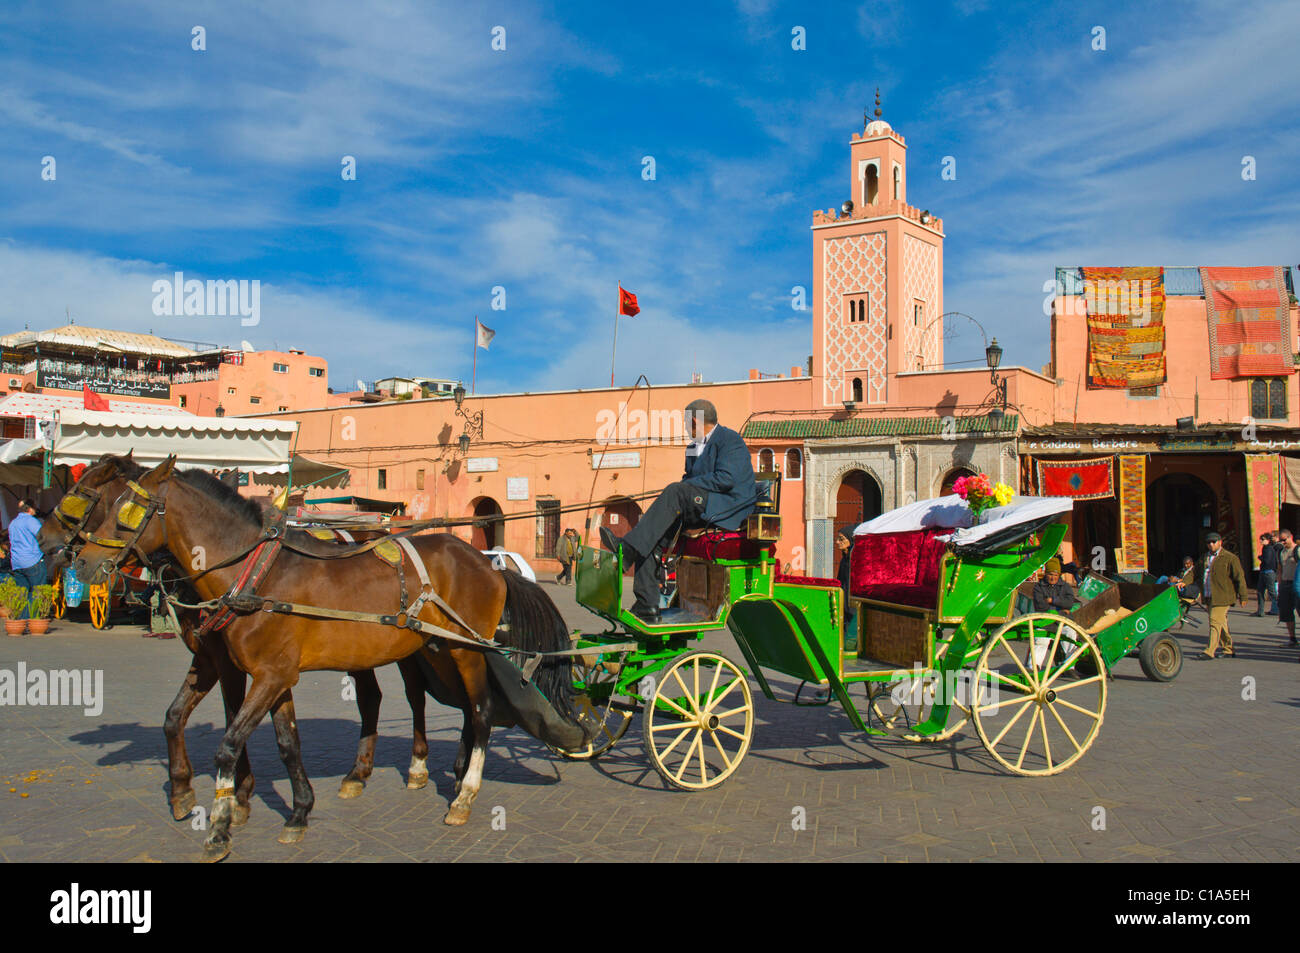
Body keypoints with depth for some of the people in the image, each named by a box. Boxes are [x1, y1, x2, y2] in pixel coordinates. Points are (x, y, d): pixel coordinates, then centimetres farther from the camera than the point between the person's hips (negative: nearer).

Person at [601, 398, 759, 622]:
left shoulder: (730, 439, -4)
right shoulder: (693, 448, 25)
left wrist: (685, 485, -13)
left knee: (676, 492, -30)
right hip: (699, 511, 9)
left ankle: (628, 548, -37)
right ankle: (646, 606, -18)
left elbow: (726, 478, -18)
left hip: (730, 507, -8)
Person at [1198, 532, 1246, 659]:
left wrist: (1243, 596, -7)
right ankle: (1229, 650, 25)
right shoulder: (1205, 558, 15)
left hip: (1222, 597, -7)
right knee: (1221, 624, 14)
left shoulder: (1230, 558, -5)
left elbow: (1239, 577, -5)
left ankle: (1210, 651, -10)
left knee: (1215, 622, -11)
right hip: (1209, 597, 7)